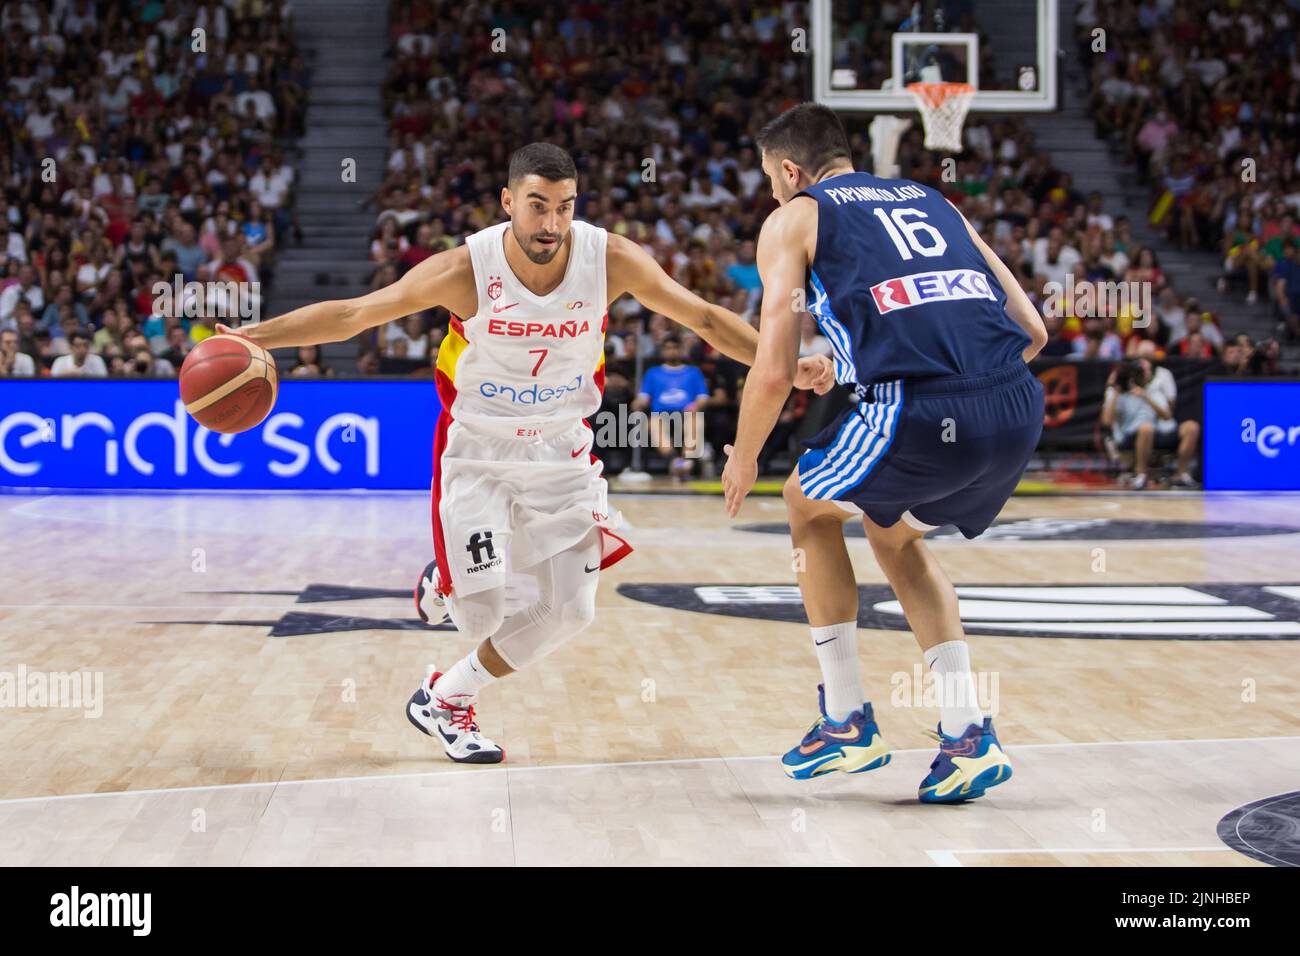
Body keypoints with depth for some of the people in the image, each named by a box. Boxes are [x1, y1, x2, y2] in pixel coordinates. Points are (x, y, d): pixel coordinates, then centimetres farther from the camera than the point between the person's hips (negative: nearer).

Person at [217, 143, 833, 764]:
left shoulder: (610, 259, -18)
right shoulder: (466, 269, -22)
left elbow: (706, 319, -8)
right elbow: (352, 314, -15)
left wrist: (787, 365, -17)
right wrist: (256, 336, -24)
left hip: (562, 452, 3)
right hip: (477, 450, -3)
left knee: (571, 610, -1)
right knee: (480, 614, -12)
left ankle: (445, 700, 20)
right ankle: (448, 580, 28)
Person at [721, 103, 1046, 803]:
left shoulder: (793, 219, 14)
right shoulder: (931, 201, 29)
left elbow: (774, 372, 5)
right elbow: (1032, 330, 23)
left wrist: (743, 460, 23)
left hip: (921, 414, -5)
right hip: (1019, 408, 6)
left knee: (808, 503, 26)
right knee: (894, 534, 31)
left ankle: (847, 724, 25)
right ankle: (969, 737, 20)